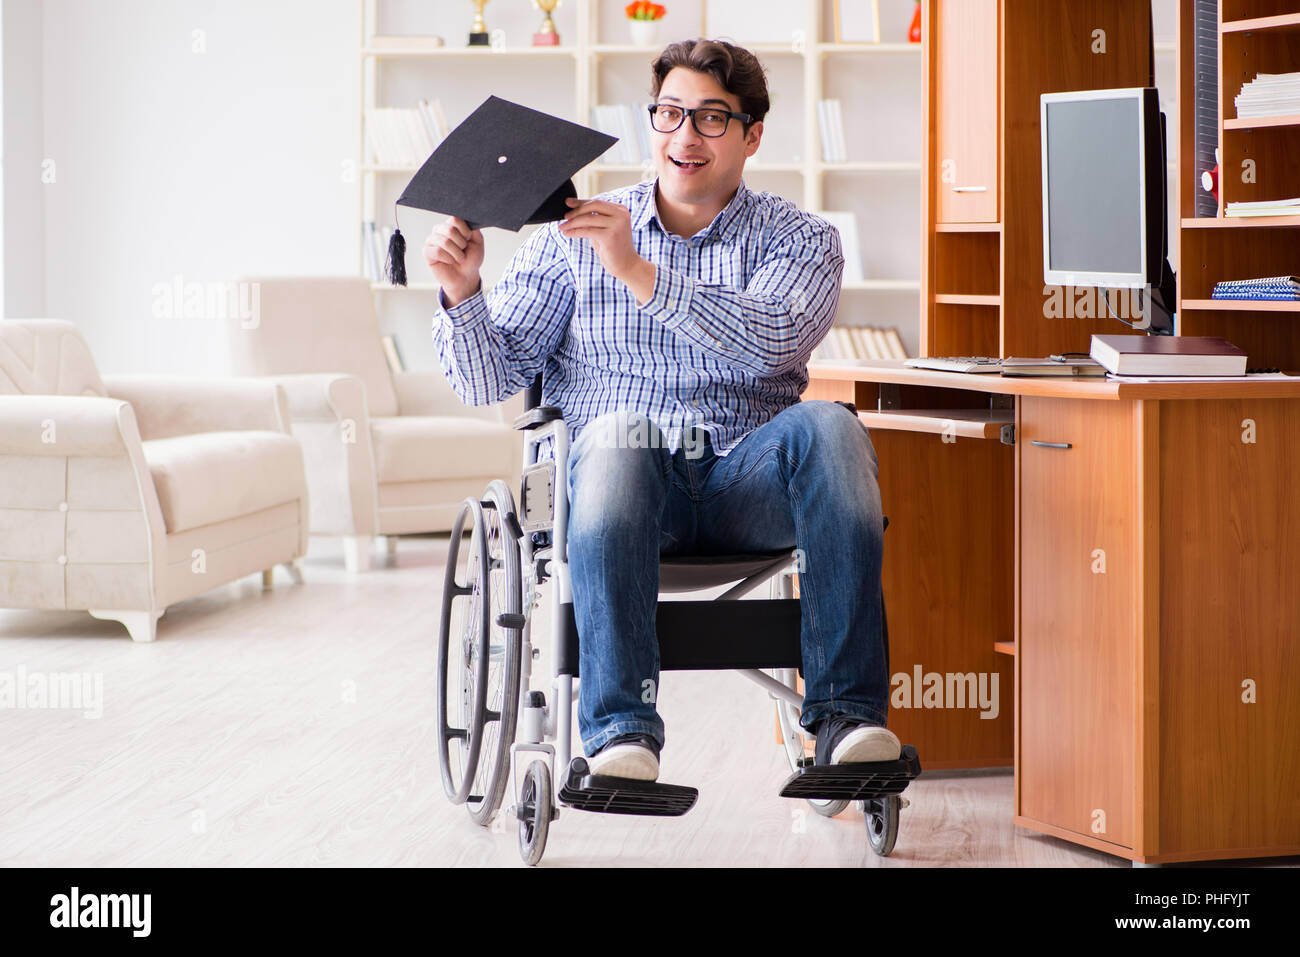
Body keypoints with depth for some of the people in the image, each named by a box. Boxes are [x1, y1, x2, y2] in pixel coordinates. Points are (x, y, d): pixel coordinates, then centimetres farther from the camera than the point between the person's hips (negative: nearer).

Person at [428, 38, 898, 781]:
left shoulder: (800, 240, 10)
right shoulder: (575, 234, 12)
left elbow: (771, 342, -14)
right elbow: (488, 380, 8)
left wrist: (638, 271, -22)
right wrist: (462, 293, -12)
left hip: (747, 480, 1)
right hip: (621, 481, -1)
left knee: (828, 427, -31)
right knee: (618, 432, -36)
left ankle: (847, 711, -33)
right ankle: (622, 731, -42)